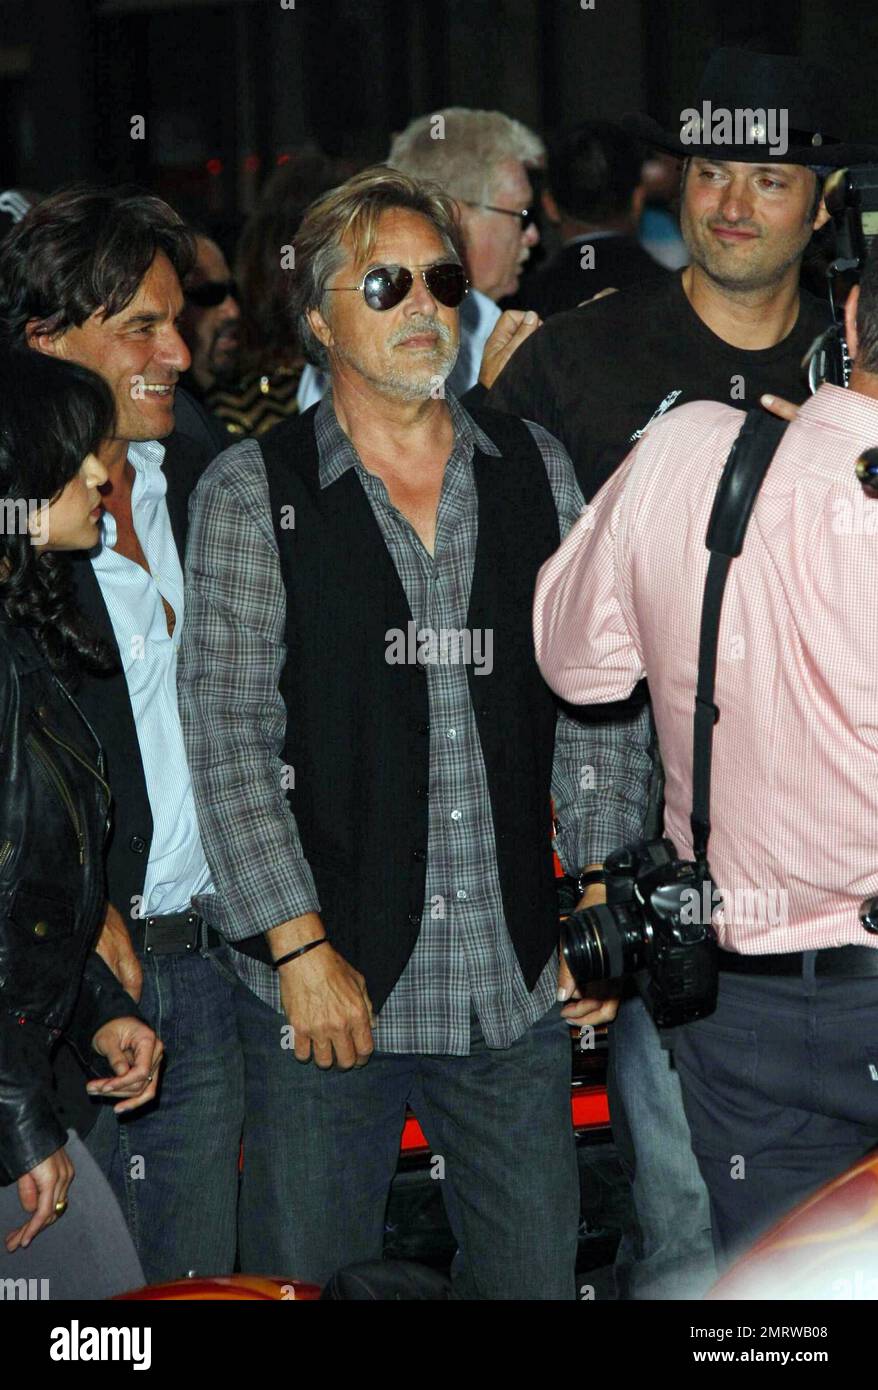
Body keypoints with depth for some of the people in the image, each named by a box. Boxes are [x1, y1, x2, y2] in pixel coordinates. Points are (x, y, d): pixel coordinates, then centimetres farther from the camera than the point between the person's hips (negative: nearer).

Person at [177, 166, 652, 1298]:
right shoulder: (250, 492, 0)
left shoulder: (536, 471, 10)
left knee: (536, 1275, 7)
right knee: (310, 1286, 3)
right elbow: (227, 730, -6)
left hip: (515, 992, 3)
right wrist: (301, 948, -13)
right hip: (325, 990, -3)